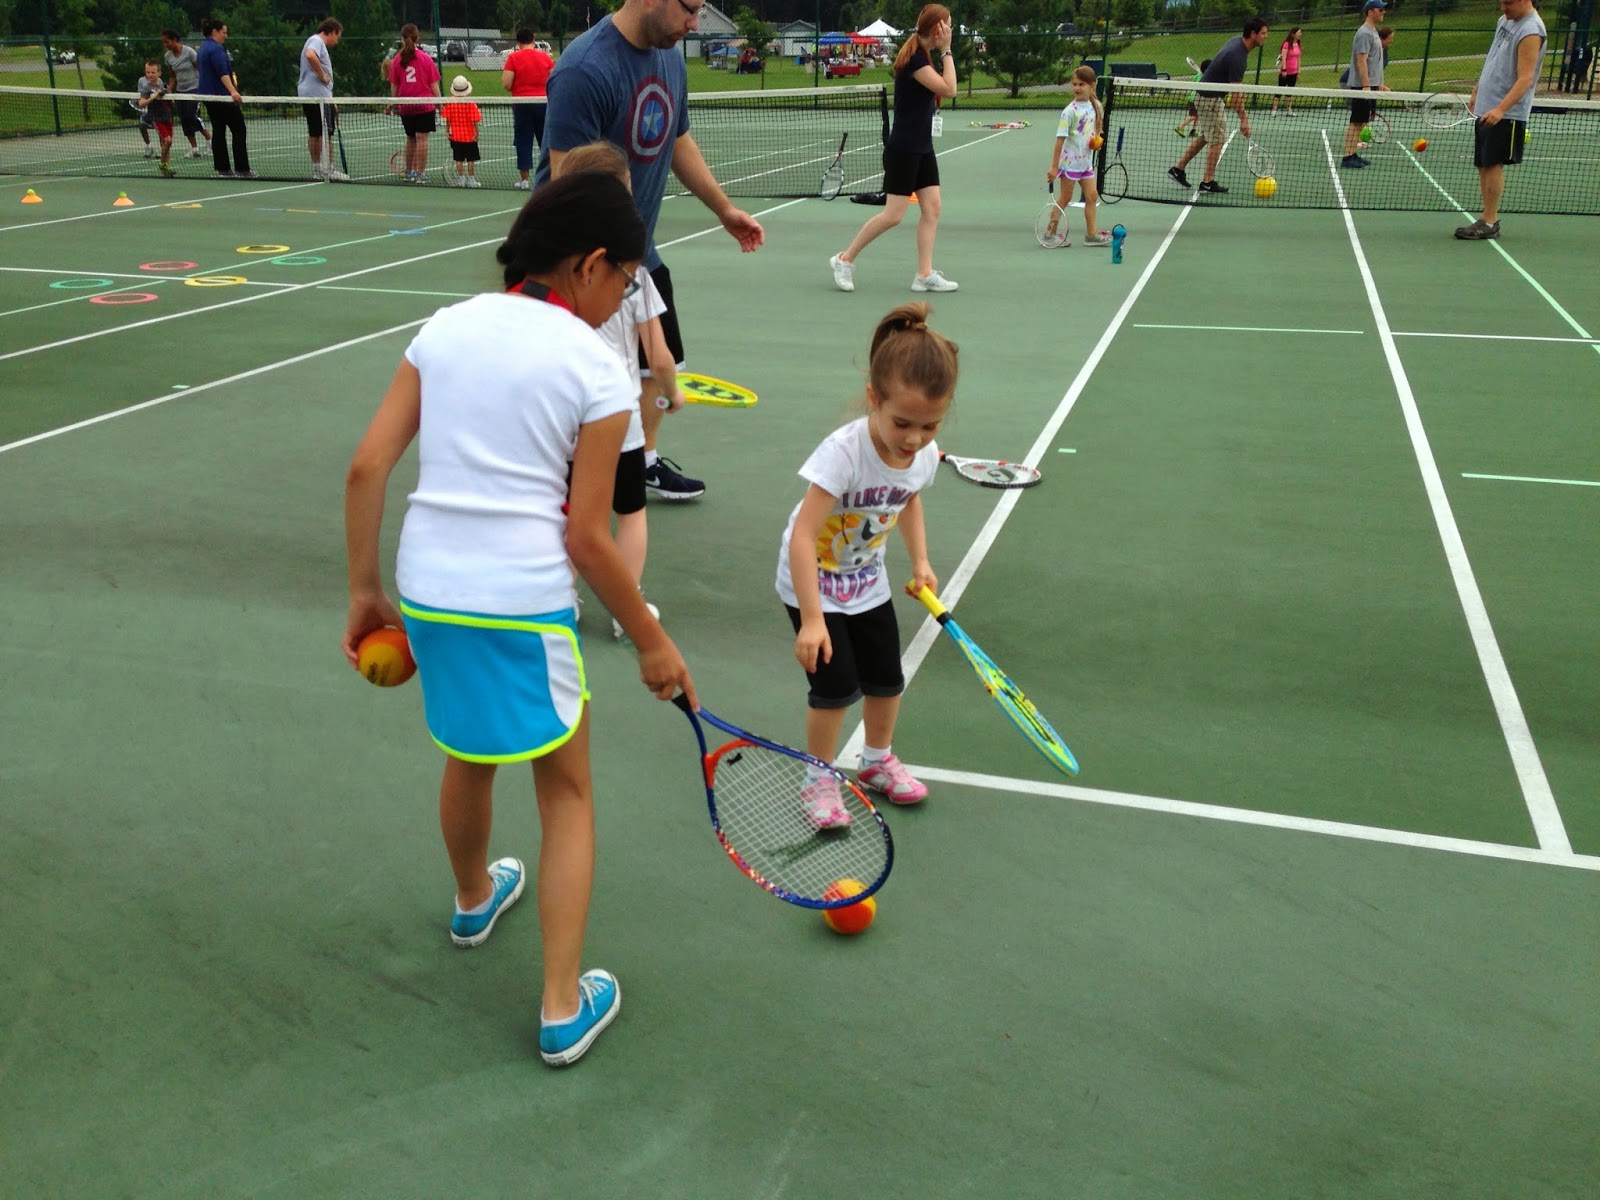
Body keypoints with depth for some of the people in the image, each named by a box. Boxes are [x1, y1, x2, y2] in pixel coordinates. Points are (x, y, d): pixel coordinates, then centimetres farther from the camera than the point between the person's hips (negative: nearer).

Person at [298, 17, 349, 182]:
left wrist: (330, 100, 23)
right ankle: (328, 170, -6)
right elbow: (310, 55, -32)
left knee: (314, 134, 11)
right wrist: (323, 75, -21)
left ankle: (316, 169, 16)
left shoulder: (317, 42, 24)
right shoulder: (316, 41, -8)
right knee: (326, 133, -7)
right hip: (318, 95, -10)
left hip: (308, 95, 10)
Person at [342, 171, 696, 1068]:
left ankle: (475, 899, 56)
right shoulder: (597, 370, -7)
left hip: (426, 588, 5)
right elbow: (586, 538, -9)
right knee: (567, 790, 13)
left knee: (471, 754, 30)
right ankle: (564, 1009, 15)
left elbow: (367, 468, 3)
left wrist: (365, 590, 12)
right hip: (523, 602, -5)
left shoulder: (446, 327, 6)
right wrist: (653, 643, 1)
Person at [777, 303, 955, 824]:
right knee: (836, 686, -8)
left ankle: (878, 760, 39)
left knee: (886, 679, 12)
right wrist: (812, 620, -39)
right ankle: (819, 778, 16)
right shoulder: (844, 452, -36)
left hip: (866, 581, 6)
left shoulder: (925, 455, -16)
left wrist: (920, 561, 1)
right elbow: (802, 537, -37)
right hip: (813, 582, -6)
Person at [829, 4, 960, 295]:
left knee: (932, 207, 2)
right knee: (893, 215, -6)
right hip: (903, 149, -9)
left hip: (922, 147, 9)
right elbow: (949, 90, -22)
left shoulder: (925, 55, 11)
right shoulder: (913, 58, -18)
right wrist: (947, 51, -16)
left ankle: (925, 275, 4)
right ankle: (845, 259, 8)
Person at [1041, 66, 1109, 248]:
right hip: (1069, 161, -6)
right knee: (1065, 198, 1)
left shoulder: (1096, 106, 4)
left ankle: (1091, 234, 15)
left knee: (1092, 195, 7)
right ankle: (1050, 232, 12)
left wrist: (1098, 139, -2)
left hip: (1086, 161, 6)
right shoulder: (1070, 111, -15)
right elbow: (1060, 139, -16)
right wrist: (1054, 166, -17)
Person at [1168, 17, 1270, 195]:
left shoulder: (1237, 40, 1)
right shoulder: (1238, 56, -28)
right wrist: (1243, 119, -25)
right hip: (1210, 98, -10)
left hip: (1205, 94, 10)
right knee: (1217, 139, -4)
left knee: (1204, 136, 18)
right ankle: (1208, 182, 1)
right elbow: (1235, 94, -27)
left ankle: (1178, 169, 23)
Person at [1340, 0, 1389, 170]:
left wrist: (1379, 84, 22)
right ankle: (1347, 158, -9)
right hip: (1362, 86, -9)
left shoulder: (1373, 32, 18)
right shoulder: (1365, 33, -13)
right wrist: (1366, 86, -24)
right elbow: (1361, 62, -19)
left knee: (1361, 122, 10)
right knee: (1356, 122, -9)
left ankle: (1353, 155, 13)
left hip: (1371, 86, 9)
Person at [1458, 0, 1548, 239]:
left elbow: (1525, 78, -23)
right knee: (1483, 165, 8)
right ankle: (1489, 219, 12)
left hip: (1506, 114, -8)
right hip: (1484, 109, 9)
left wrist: (1501, 109, -33)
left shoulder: (1530, 31, -16)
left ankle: (1489, 223, -4)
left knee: (1493, 164, -9)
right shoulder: (1504, 21, 11)